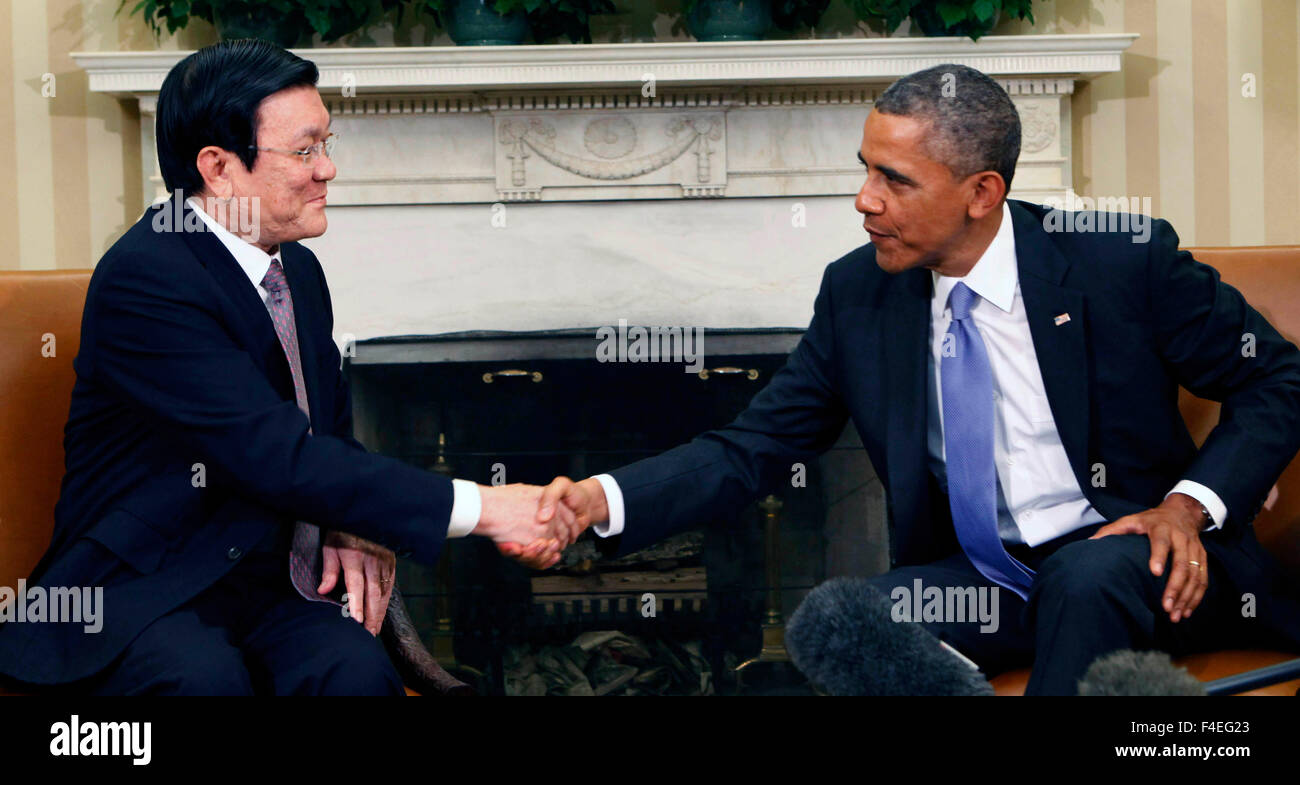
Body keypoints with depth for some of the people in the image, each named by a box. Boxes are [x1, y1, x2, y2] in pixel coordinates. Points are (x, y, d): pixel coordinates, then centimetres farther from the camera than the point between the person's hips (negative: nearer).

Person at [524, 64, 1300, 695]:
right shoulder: (857, 295, 1)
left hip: (1127, 553, -3)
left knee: (1089, 577, -37)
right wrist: (601, 501, -14)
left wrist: (1192, 505, -16)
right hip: (977, 577, 3)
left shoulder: (1123, 261, -10)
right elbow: (752, 449, 2)